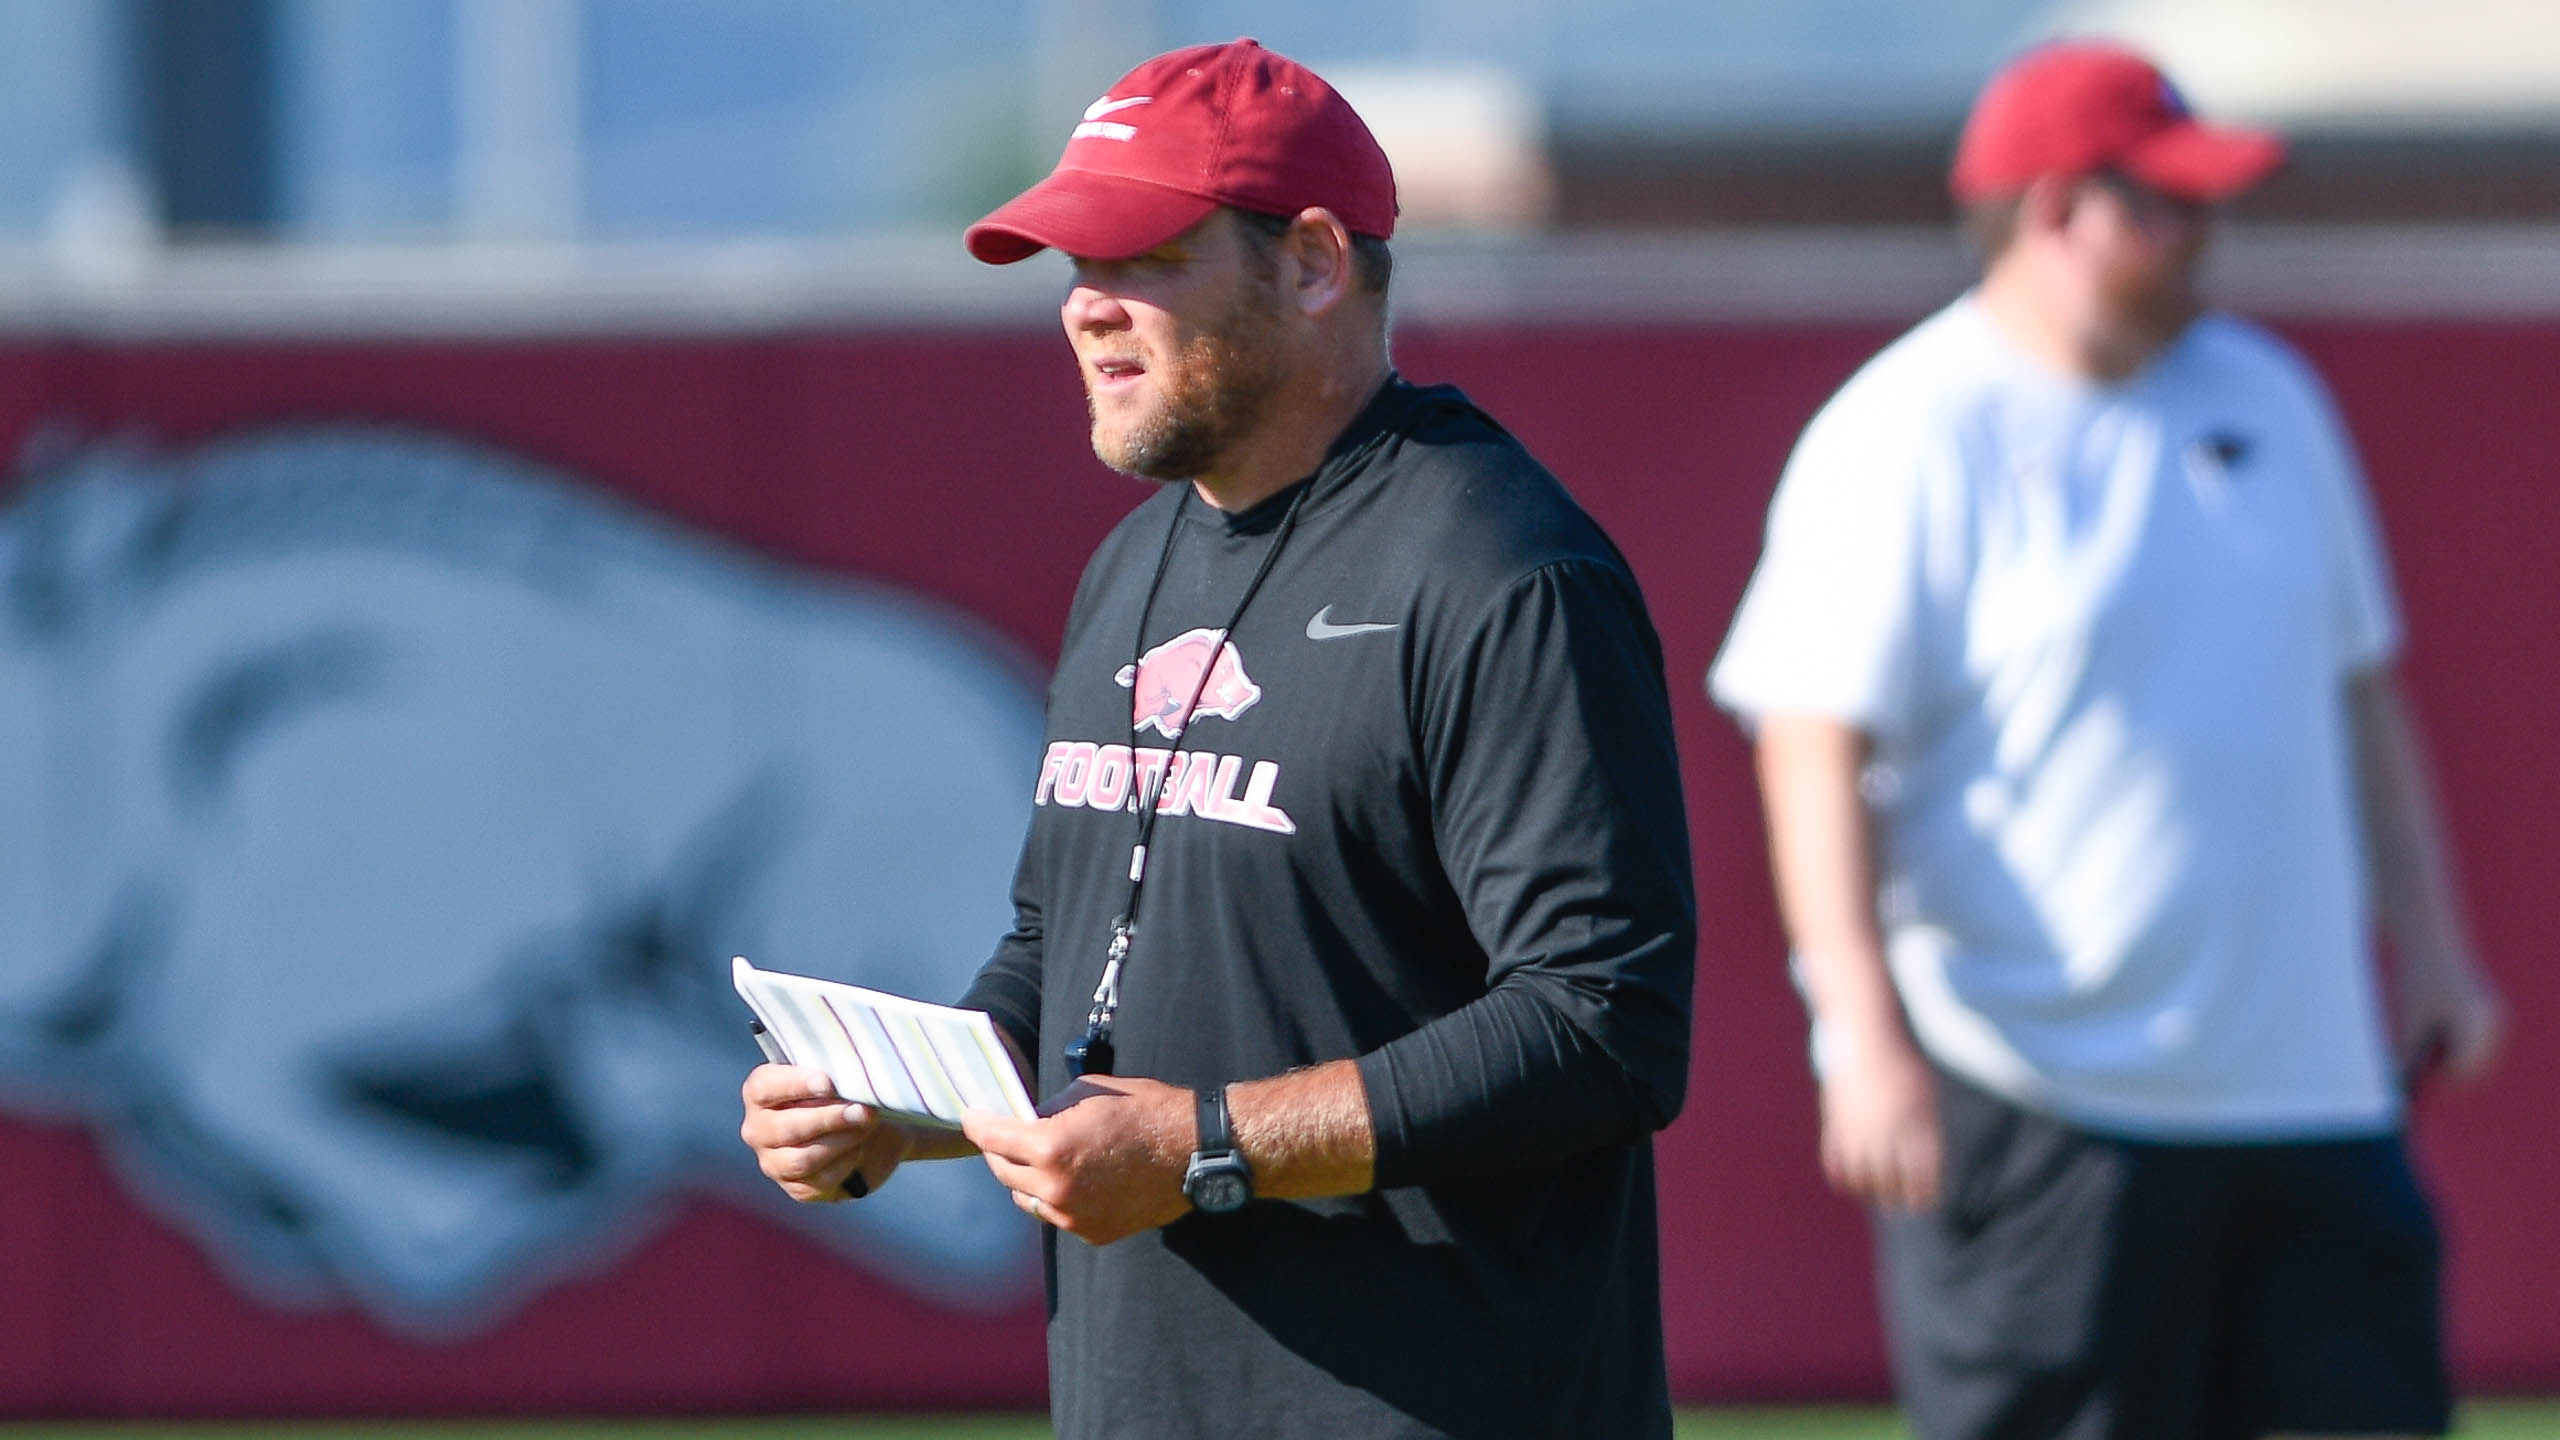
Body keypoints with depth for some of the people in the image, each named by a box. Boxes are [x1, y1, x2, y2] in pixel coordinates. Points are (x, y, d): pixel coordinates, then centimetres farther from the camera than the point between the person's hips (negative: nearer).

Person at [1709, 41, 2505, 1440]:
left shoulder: (2265, 397, 14)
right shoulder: (1905, 438, -8)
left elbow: (2357, 685, 23)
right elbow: (1813, 746, -14)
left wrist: (2430, 946, 18)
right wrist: (1866, 1032, -23)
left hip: (2307, 1082, 7)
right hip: (2024, 1100, -7)